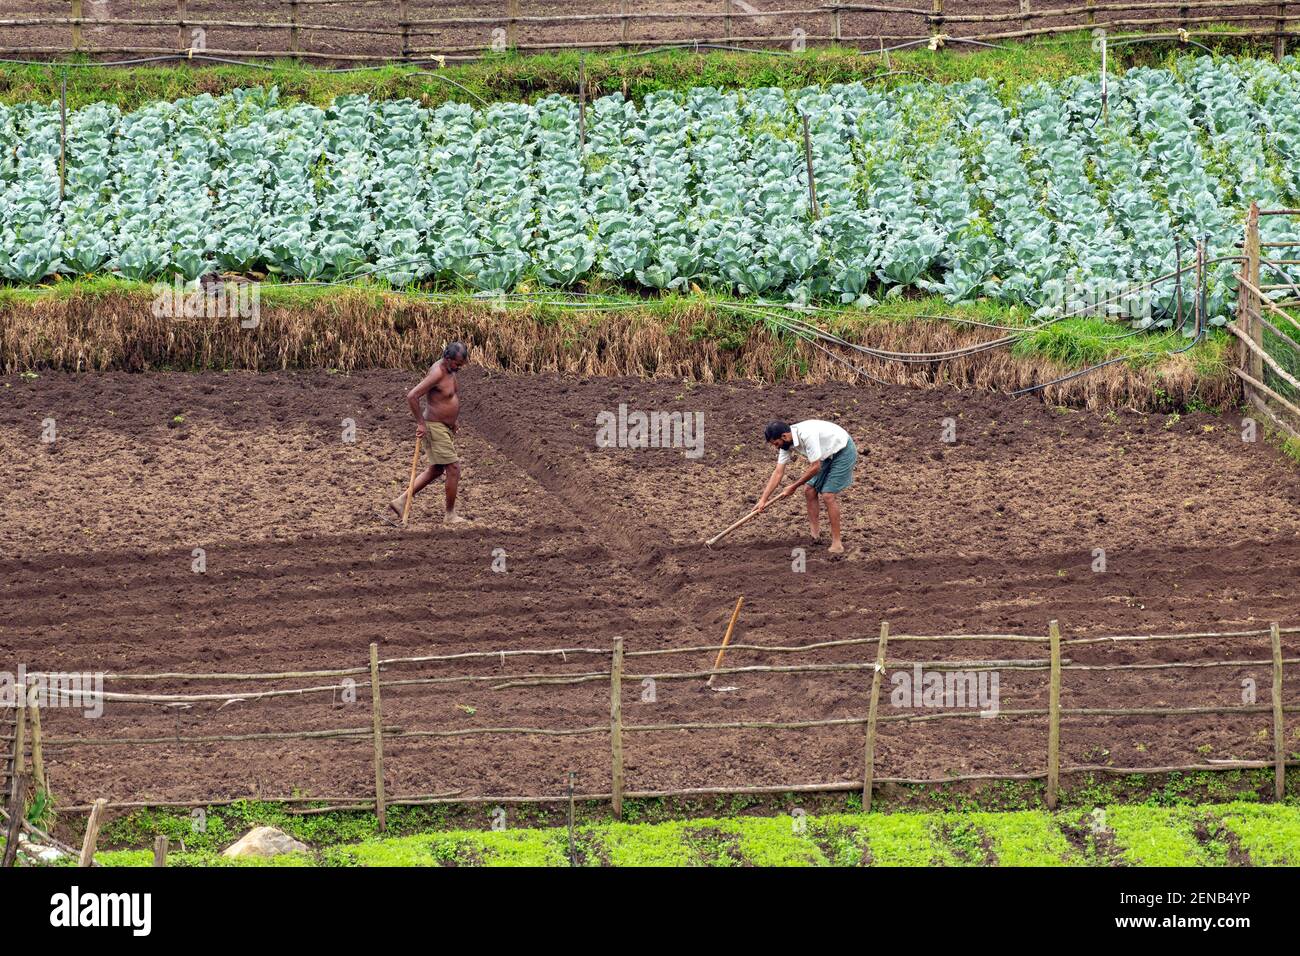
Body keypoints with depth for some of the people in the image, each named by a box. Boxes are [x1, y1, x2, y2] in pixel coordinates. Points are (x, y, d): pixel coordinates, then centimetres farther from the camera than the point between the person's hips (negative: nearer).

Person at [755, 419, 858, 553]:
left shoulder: (807, 435, -34)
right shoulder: (786, 443, -8)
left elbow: (815, 467, -28)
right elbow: (778, 473, -3)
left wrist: (794, 487, -17)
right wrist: (763, 499, -7)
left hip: (844, 451, -9)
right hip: (828, 455, 9)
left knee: (828, 495, -15)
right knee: (809, 490, 5)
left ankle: (837, 544, -11)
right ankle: (815, 535, 17)